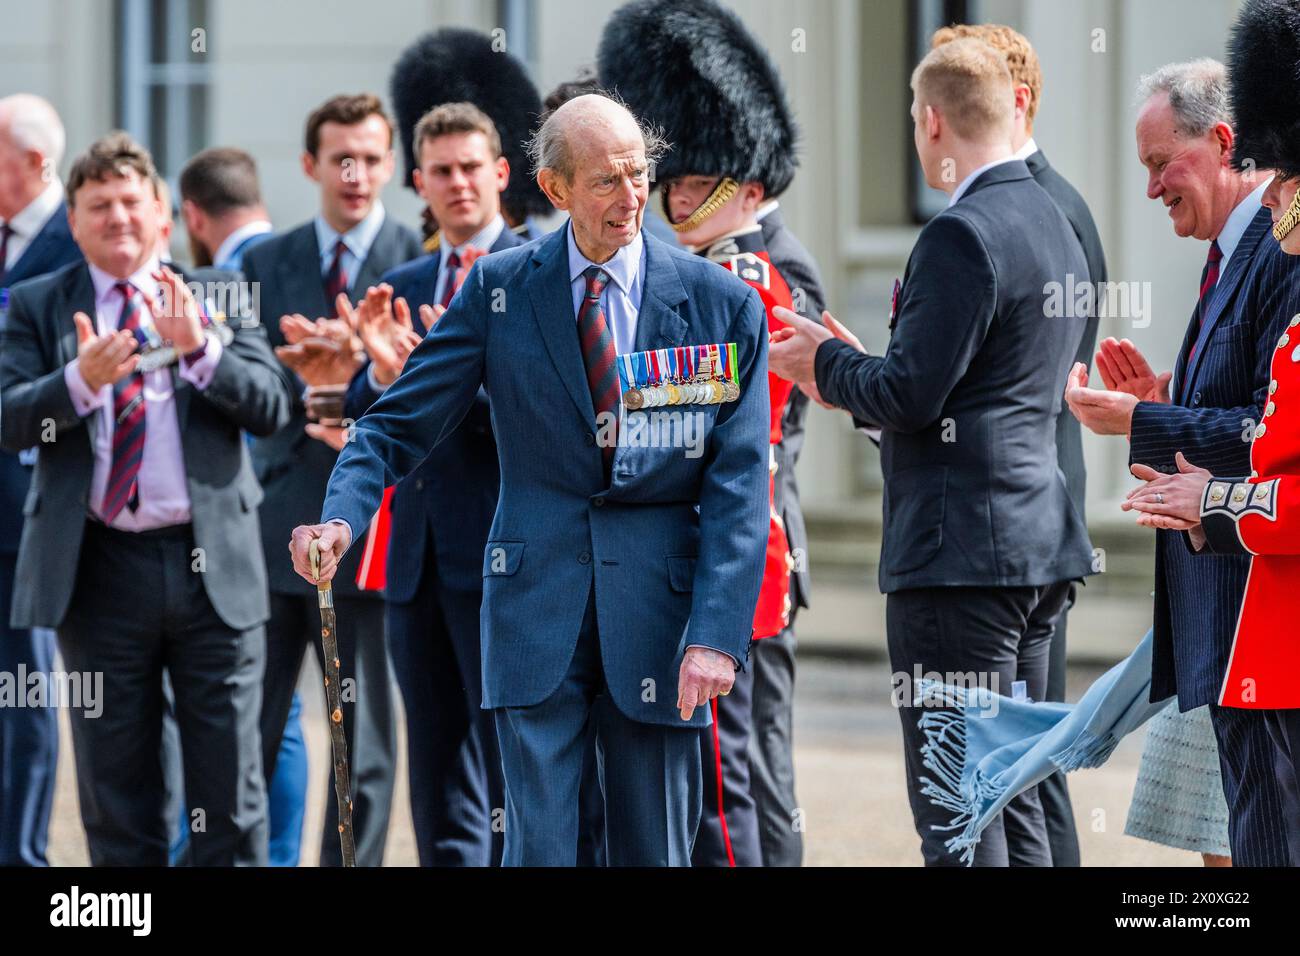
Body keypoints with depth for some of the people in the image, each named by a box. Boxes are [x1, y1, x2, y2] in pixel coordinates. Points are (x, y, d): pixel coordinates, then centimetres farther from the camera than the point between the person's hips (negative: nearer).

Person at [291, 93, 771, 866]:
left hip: (657, 610, 0)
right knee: (538, 845, -4)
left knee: (657, 850, 5)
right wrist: (343, 516, -17)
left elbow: (739, 486, -3)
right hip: (537, 606, 0)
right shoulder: (501, 289, 3)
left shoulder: (723, 304, 0)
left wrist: (717, 632, -12)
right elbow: (401, 424, 3)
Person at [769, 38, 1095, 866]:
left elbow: (911, 396, -19)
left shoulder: (962, 235, -16)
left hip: (961, 548, -10)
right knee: (1014, 796, 14)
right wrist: (851, 373, 19)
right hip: (1042, 546, 10)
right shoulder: (1054, 225, 15)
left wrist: (825, 360, -1)